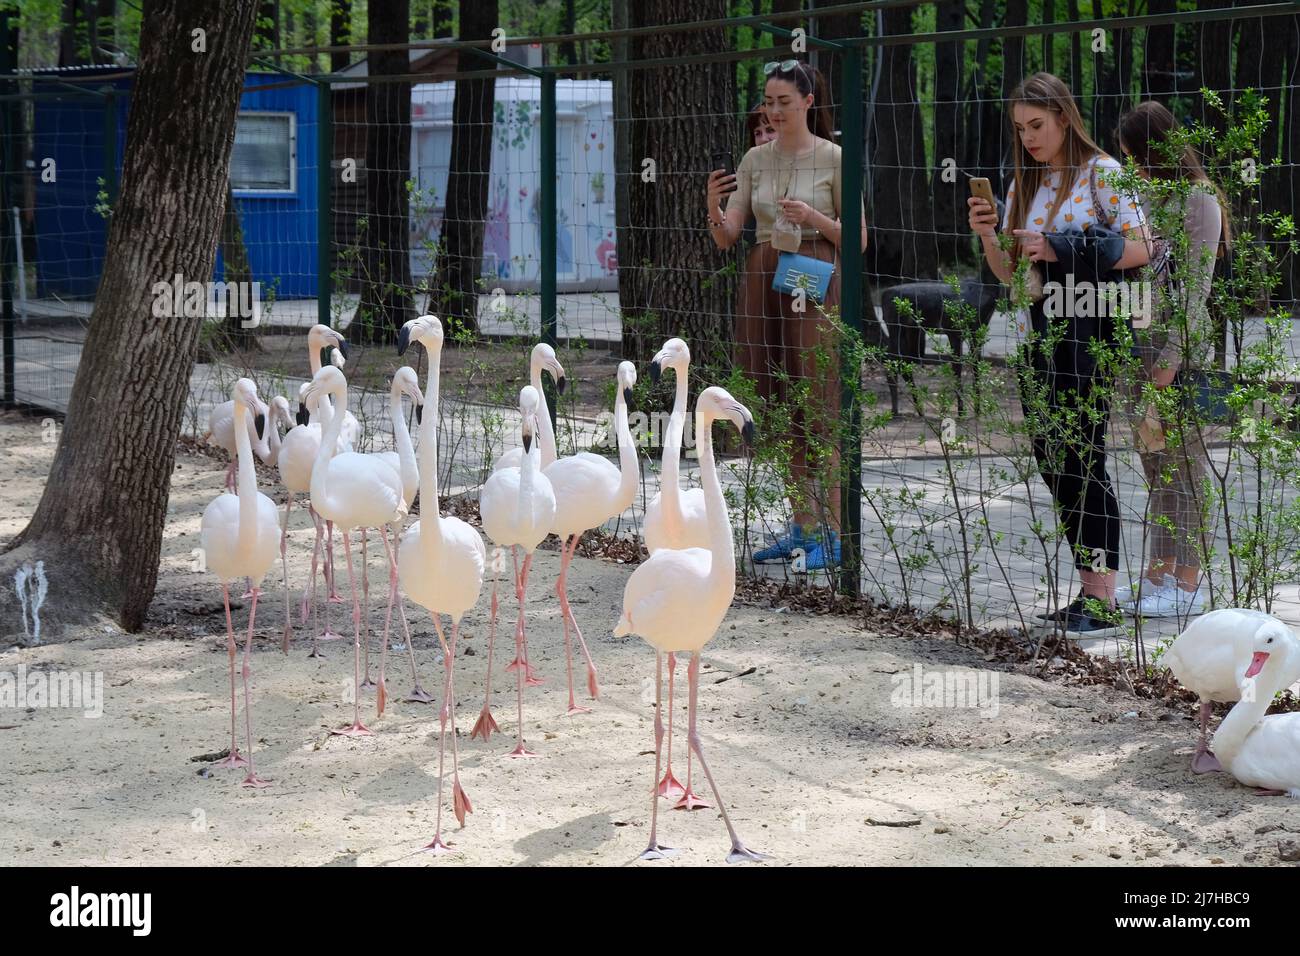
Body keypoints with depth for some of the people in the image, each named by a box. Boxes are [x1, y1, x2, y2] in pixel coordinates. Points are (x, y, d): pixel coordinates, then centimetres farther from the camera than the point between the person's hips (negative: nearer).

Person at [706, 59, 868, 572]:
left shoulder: (832, 158, -3)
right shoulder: (755, 159, 10)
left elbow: (858, 239, -1)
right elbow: (726, 237, 6)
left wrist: (813, 218, -16)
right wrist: (713, 204, -13)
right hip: (762, 282, 5)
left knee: (817, 408, -8)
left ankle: (833, 533, -3)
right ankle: (802, 525, 16)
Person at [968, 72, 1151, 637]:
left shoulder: (1101, 173, -3)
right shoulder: (1025, 186, 16)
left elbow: (1140, 248, -11)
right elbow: (1009, 273, 16)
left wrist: (1060, 250, -16)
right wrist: (988, 237, -3)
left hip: (1089, 337, -7)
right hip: (1039, 338, 7)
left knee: (1080, 461, -11)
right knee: (1052, 464, 6)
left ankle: (1102, 602, -9)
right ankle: (1089, 589, 14)